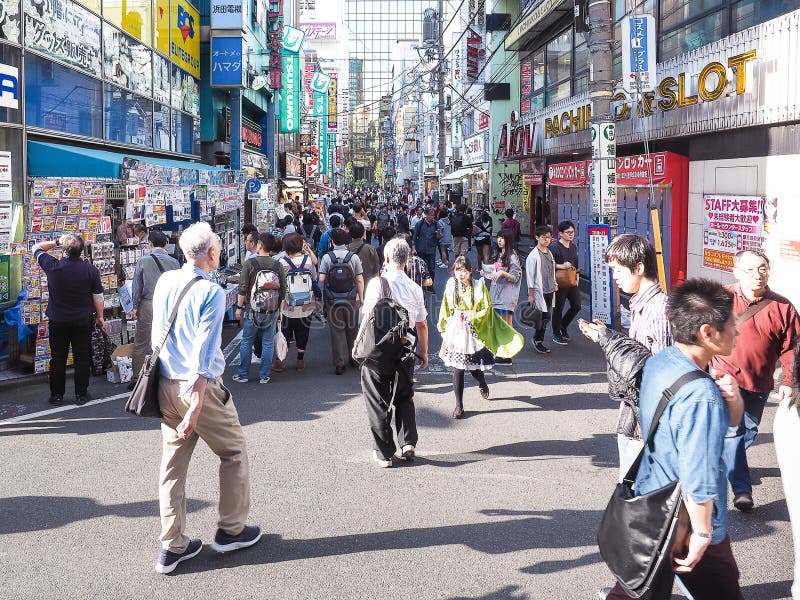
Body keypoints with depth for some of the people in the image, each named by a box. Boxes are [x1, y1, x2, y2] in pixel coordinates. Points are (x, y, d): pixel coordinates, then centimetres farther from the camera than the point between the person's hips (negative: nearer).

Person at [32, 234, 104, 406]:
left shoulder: (53, 266, -14)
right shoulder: (91, 269, -12)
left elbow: (36, 248, 3)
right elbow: (98, 296, -4)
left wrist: (57, 242, 6)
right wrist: (99, 316, 9)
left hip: (58, 321, 0)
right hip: (83, 320, 0)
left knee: (58, 359, 11)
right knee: (82, 358, 10)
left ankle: (56, 395, 19)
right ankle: (81, 395, 16)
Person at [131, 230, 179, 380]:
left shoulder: (143, 261, -5)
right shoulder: (174, 263, -1)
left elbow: (137, 286, -1)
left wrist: (135, 306, 7)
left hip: (147, 305, -2)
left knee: (141, 344, 6)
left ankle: (136, 378, 10)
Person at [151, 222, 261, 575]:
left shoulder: (165, 281, 4)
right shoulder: (211, 292, -15)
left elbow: (158, 334, 13)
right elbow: (204, 352, -21)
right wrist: (195, 406, -22)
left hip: (165, 384, 6)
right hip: (199, 386, -6)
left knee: (172, 461, 11)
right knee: (234, 452, 13)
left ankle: (172, 547, 16)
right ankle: (231, 530, 23)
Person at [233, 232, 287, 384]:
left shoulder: (250, 264, -9)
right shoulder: (278, 266, 0)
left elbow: (242, 289, -8)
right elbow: (283, 292, 5)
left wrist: (239, 307, 3)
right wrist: (280, 311, 15)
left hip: (252, 310, -2)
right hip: (272, 312, 2)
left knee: (246, 342, 10)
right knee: (268, 343, 9)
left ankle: (243, 374, 16)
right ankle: (264, 376, 13)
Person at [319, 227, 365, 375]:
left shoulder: (326, 258, -7)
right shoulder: (353, 257, -6)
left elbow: (321, 279, -9)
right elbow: (359, 280, -5)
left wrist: (324, 294, 10)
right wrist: (361, 298, 5)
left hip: (333, 301, -1)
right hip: (352, 300, 1)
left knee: (336, 331, 6)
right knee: (352, 330, 16)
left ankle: (339, 363, 8)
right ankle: (353, 357, 30)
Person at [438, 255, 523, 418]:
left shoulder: (479, 286, -4)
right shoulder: (451, 286, 1)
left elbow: (486, 309, -1)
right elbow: (445, 311, 8)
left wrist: (471, 316, -13)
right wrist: (445, 331, 7)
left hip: (474, 332, -1)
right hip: (456, 332, 1)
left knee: (474, 367, 6)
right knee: (458, 369, -1)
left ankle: (482, 384, 42)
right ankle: (459, 405, 7)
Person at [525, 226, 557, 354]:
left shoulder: (549, 253, 12)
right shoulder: (533, 256, -11)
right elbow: (530, 276, -11)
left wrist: (554, 286, 18)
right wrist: (531, 294, -11)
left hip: (549, 291, 7)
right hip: (539, 292, -7)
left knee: (544, 318, 9)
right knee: (545, 317, -8)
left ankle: (538, 341, 18)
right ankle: (538, 340, 7)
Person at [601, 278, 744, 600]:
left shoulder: (658, 362, -1)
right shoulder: (700, 395, -30)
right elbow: (699, 479, -28)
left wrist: (732, 398, -12)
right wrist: (702, 534, -16)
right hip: (687, 523, -8)